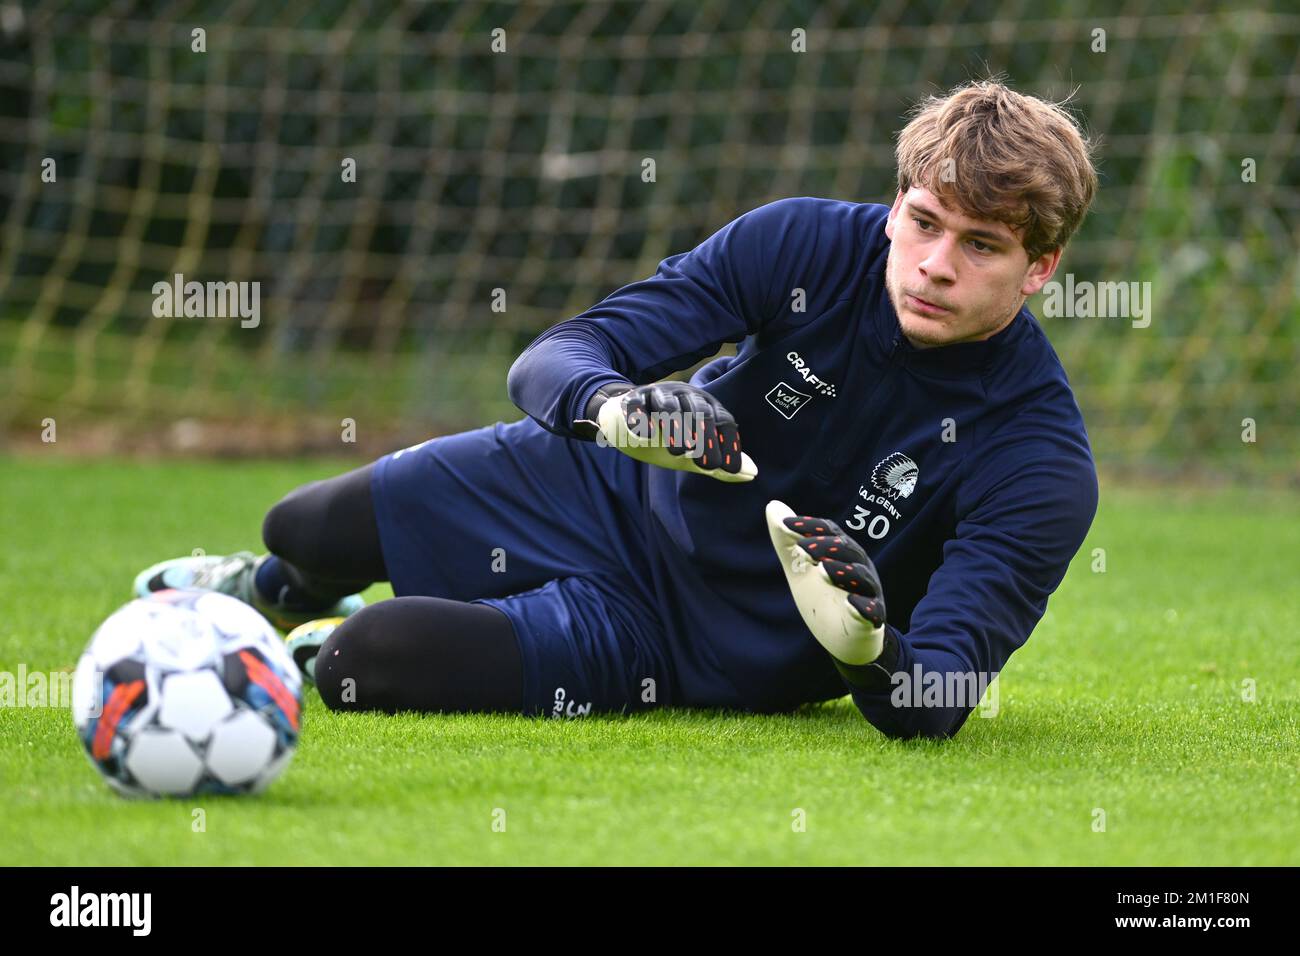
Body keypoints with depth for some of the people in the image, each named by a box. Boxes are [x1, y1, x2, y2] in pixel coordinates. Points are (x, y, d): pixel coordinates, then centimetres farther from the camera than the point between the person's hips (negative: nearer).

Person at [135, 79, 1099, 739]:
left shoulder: (1042, 462, -30)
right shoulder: (806, 243, -22)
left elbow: (937, 707, -34)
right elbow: (554, 358, -22)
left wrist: (866, 650, -58)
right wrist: (614, 405, -46)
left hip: (717, 654, -3)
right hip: (614, 488, 3)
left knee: (366, 665, -16)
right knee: (305, 529, 15)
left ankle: (338, 642, 24)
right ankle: (278, 591, 55)